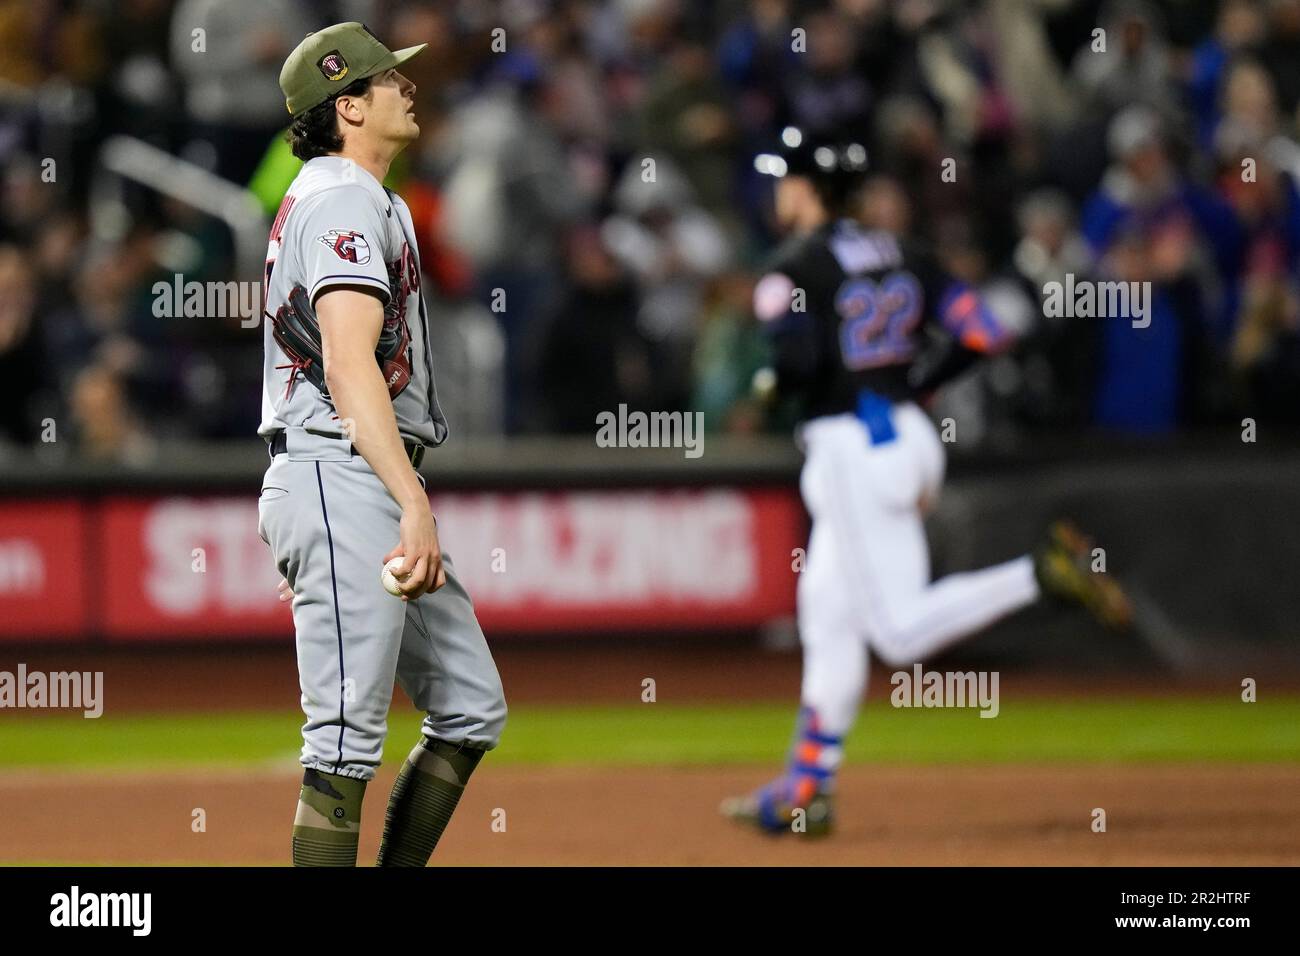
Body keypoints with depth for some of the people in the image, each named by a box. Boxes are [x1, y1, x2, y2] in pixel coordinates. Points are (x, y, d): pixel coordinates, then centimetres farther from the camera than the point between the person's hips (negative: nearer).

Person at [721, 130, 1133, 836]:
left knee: (899, 632, -8)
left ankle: (1044, 574, -24)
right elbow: (982, 334, 6)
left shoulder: (792, 270, -8)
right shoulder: (898, 254, 12)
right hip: (908, 432, 8)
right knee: (828, 614, 14)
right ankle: (804, 793, 17)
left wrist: (769, 384, -2)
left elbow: (799, 359, -24)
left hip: (850, 449, -8)